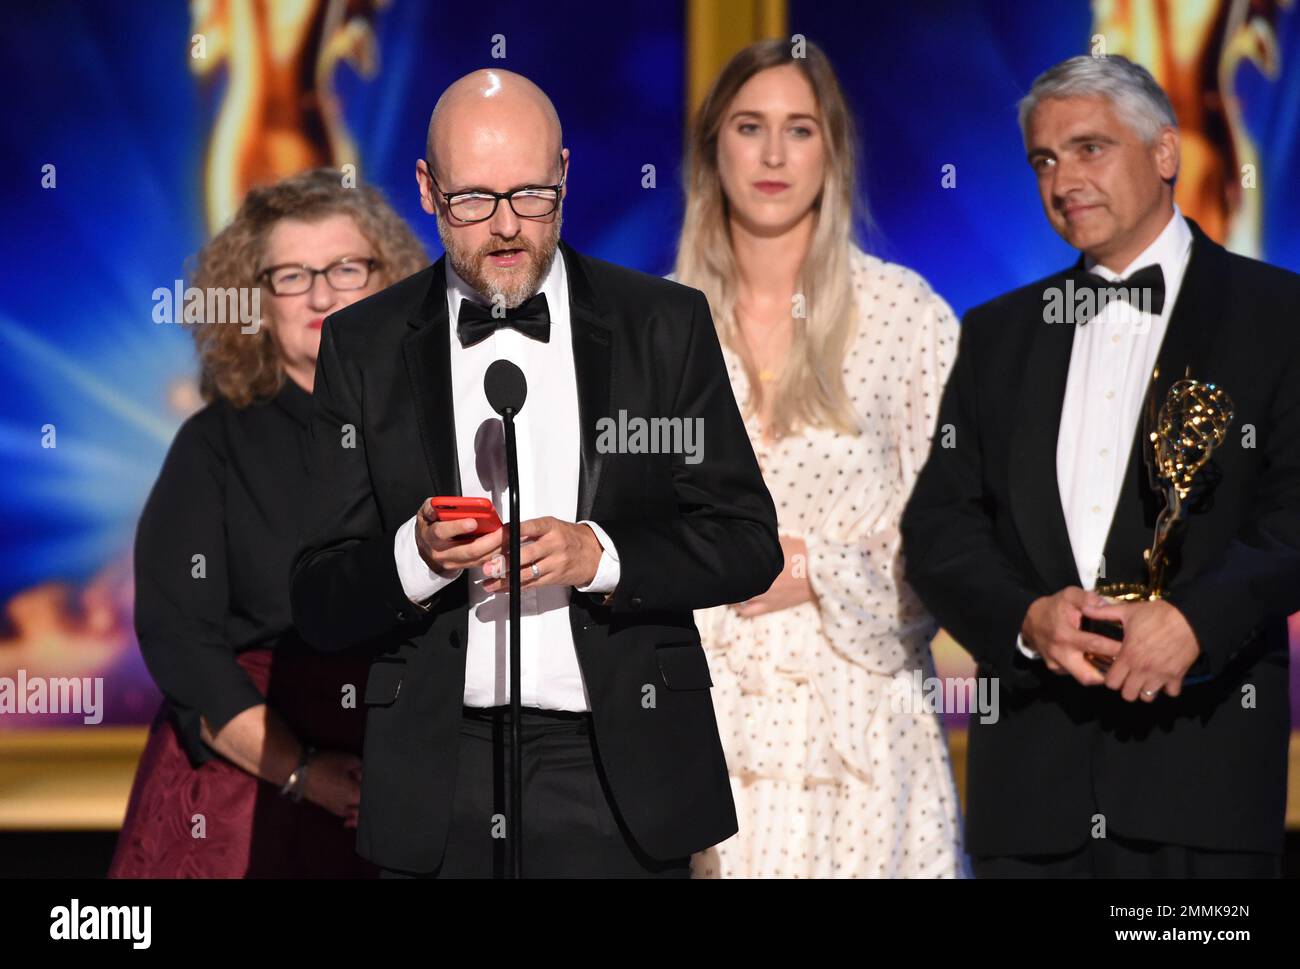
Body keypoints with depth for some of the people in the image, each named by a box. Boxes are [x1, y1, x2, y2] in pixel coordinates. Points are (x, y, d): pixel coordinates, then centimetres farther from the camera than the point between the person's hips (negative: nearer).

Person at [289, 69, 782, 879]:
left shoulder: (667, 325, 2)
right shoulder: (363, 346, 3)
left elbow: (750, 543, 0)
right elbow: (319, 607, 1)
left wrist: (599, 554, -16)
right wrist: (417, 558, -20)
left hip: (620, 780, 0)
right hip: (440, 785, 0)